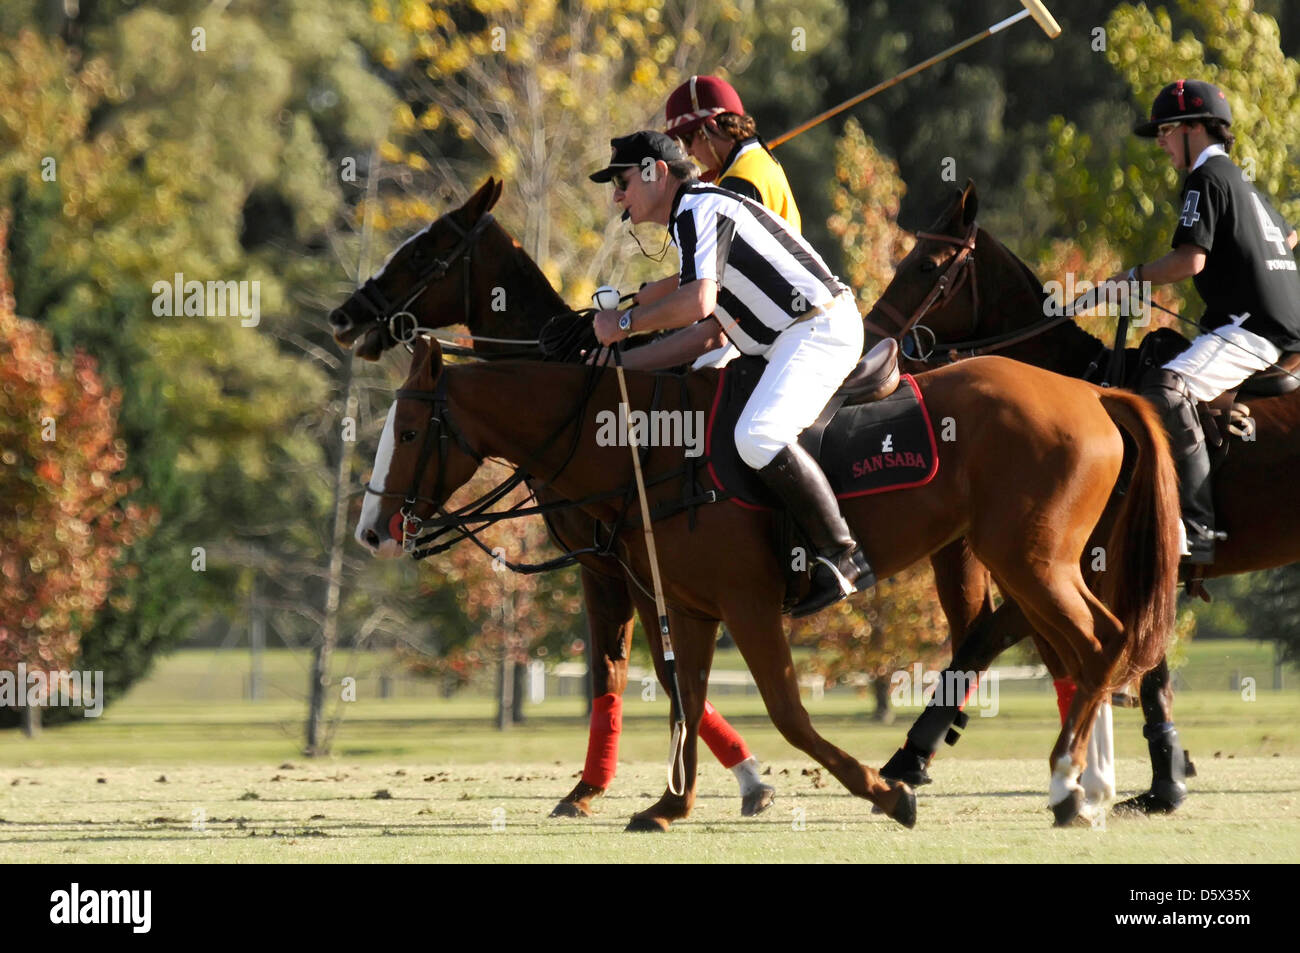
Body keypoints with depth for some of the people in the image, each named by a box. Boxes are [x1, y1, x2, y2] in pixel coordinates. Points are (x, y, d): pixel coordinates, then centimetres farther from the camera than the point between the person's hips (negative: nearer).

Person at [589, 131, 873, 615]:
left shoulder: (698, 209, -8)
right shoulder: (705, 212, 24)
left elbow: (697, 303, -23)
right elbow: (708, 331, 20)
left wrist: (624, 322, -8)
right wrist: (619, 362, 18)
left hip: (820, 327, -11)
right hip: (798, 337, 11)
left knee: (757, 436, -30)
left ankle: (843, 556, -27)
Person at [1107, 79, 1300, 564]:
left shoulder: (1206, 178, -7)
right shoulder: (1241, 179, 24)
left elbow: (1191, 259, -18)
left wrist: (1133, 277, -5)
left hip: (1251, 324, -11)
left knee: (1167, 387, -30)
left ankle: (1196, 527, -40)